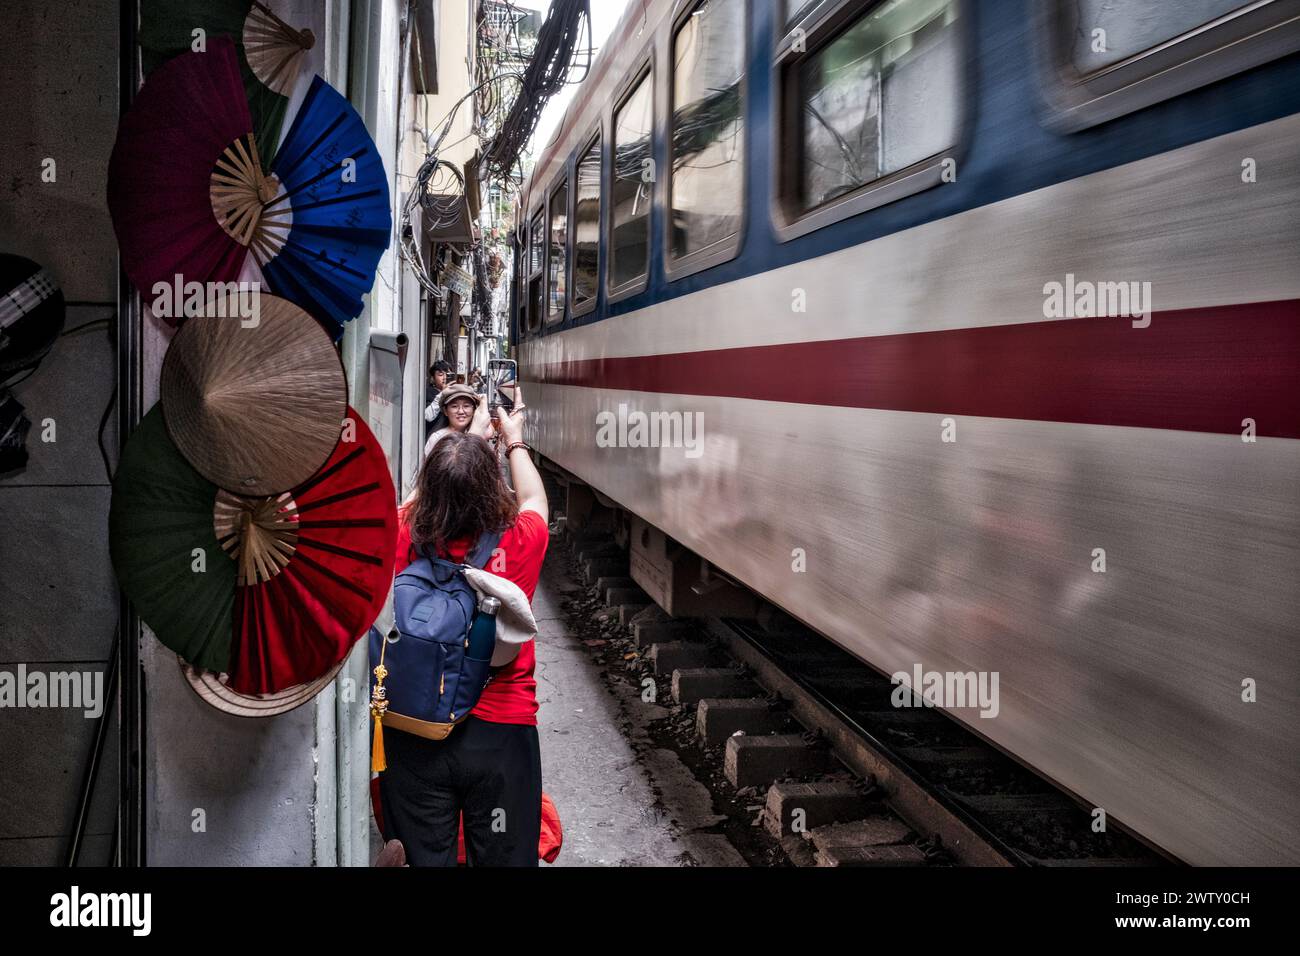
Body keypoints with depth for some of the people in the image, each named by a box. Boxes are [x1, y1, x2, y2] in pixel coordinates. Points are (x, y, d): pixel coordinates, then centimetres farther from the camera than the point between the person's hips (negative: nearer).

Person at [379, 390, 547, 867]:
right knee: (503, 857, 13)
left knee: (424, 857, 13)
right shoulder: (519, 543, -12)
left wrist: (465, 436, 26)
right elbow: (534, 500, 13)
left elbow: (415, 498, 14)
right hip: (501, 732, -1)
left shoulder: (408, 541, -12)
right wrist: (514, 441, 30)